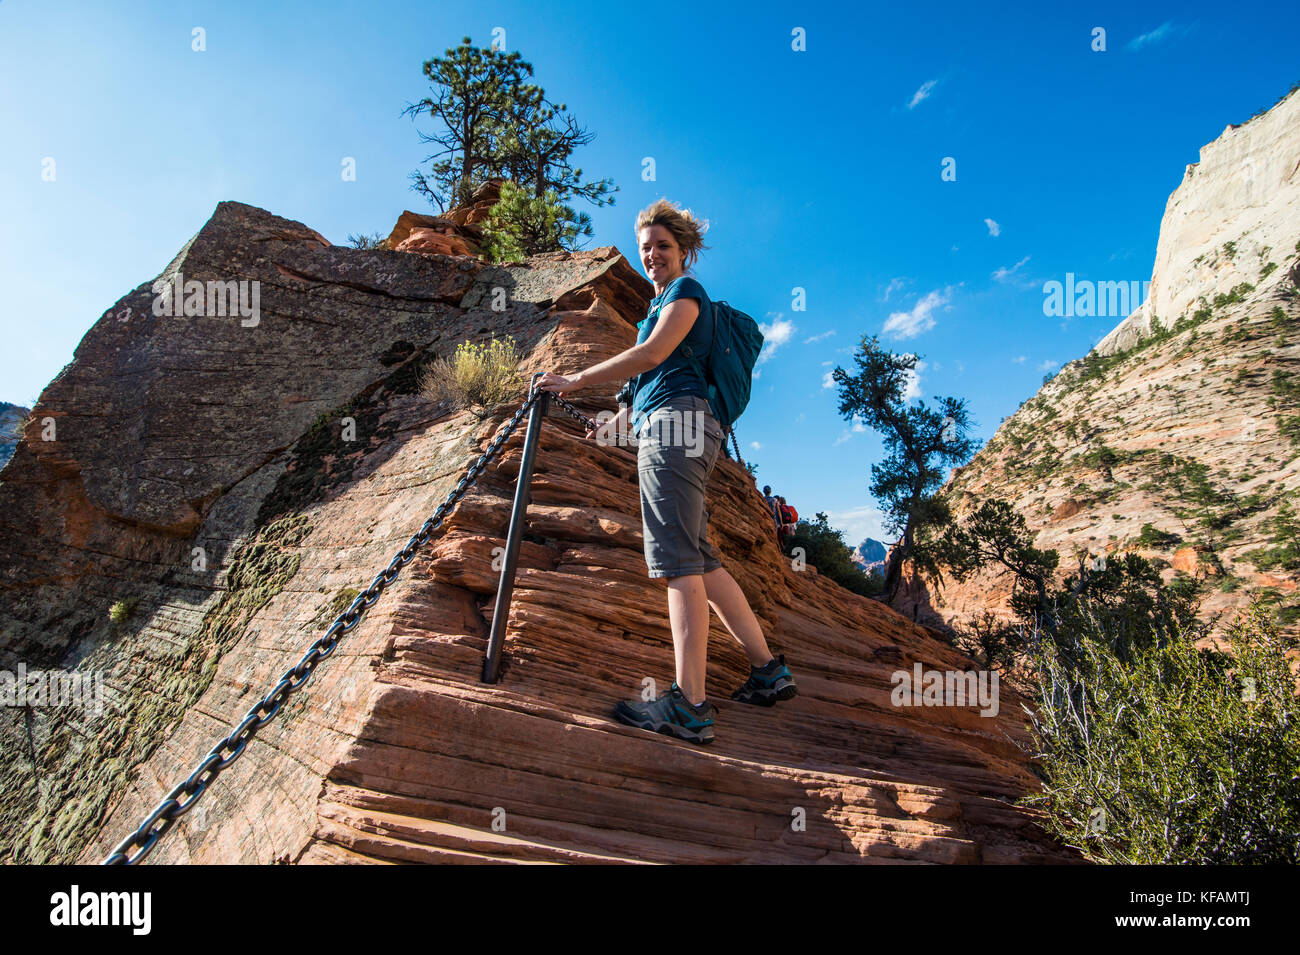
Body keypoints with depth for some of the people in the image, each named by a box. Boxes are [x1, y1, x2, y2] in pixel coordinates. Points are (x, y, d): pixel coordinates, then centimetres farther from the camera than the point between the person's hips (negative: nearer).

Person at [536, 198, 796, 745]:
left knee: (679, 561, -17)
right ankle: (767, 670, 15)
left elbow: (653, 354, -12)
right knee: (699, 560, 9)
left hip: (677, 424, -10)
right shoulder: (664, 302, 32)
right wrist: (621, 418, 33)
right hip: (667, 431, 10)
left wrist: (576, 382, -10)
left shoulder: (686, 290, 2)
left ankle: (689, 707, -18)